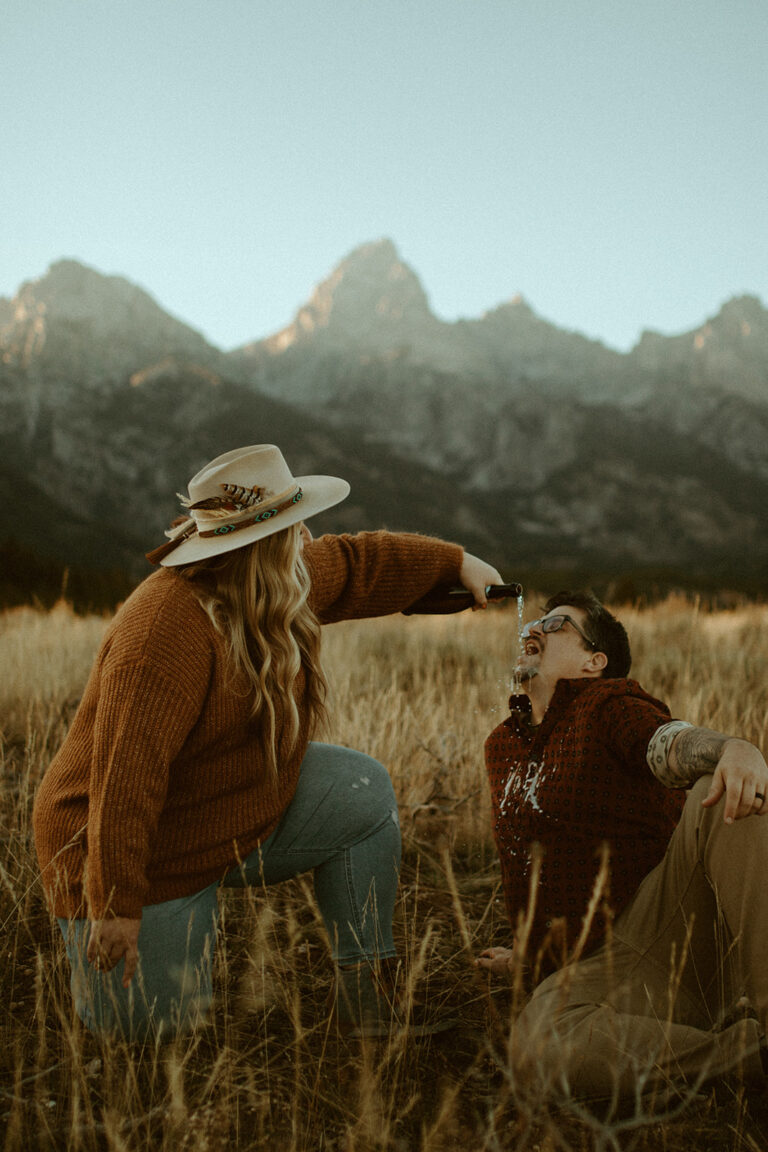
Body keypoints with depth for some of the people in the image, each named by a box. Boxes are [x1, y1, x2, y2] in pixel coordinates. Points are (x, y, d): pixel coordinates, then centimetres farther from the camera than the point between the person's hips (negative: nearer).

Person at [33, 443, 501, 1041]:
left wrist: (457, 561, 20)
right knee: (151, 1025, -5)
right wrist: (116, 904, -32)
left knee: (367, 795, -1)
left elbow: (356, 563, 14)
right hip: (152, 856, -8)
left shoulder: (287, 583, -4)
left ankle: (363, 993, 6)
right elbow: (127, 772, -34)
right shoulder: (167, 629, -33)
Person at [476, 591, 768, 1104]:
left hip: (664, 928, -3)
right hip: (583, 969, 4)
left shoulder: (611, 705, 3)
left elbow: (676, 743, -22)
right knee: (538, 1055, -34)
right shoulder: (502, 746, 22)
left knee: (718, 797, -31)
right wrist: (530, 951, 40)